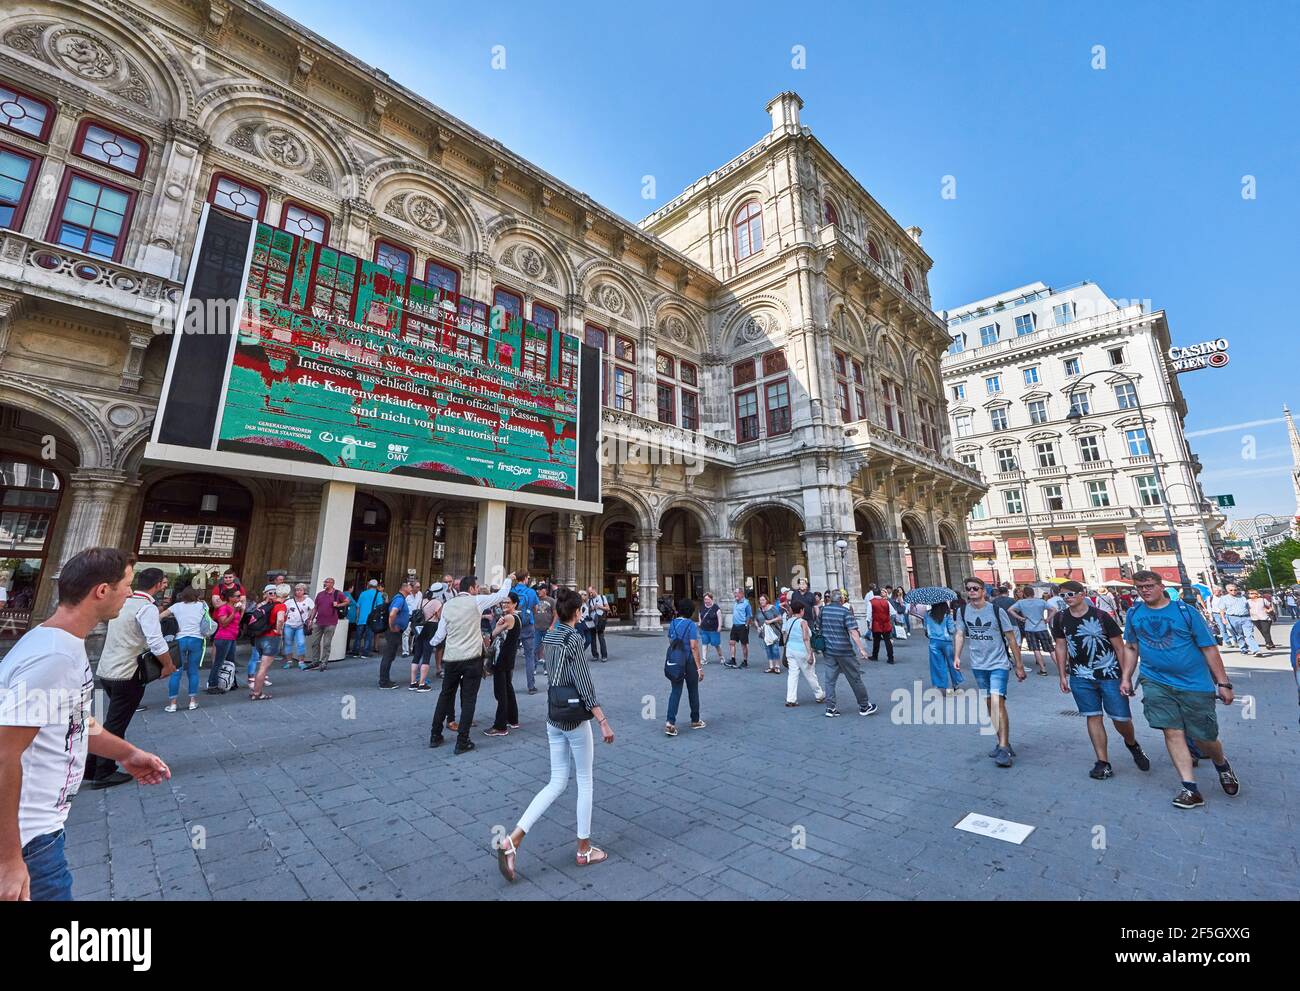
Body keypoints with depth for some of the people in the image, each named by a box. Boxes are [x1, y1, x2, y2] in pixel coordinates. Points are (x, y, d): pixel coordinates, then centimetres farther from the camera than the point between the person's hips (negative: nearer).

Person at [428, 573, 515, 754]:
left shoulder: (447, 604, 5)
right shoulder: (476, 601, -8)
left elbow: (440, 633, 11)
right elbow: (502, 595, -1)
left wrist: (432, 643, 33)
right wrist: (509, 579, 17)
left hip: (451, 658, 5)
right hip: (472, 659, -4)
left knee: (445, 695, 20)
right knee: (468, 699, 4)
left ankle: (435, 736, 28)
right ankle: (462, 742, 7)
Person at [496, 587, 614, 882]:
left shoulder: (549, 637, 0)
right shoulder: (574, 640, -20)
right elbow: (586, 688, -21)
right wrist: (603, 722, -19)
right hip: (575, 719, -7)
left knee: (557, 783, 16)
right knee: (585, 782, 12)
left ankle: (512, 841, 9)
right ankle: (584, 850, 27)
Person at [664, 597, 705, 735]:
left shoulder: (672, 624, 4)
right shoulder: (691, 625, -14)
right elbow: (694, 647, -18)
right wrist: (700, 667, -16)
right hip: (689, 662, -4)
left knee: (675, 691, 4)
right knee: (693, 691, 13)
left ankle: (670, 722, -8)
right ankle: (695, 721, 26)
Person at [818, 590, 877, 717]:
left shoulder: (823, 610, 2)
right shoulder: (846, 611, -13)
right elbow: (853, 631, -19)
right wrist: (861, 649, -18)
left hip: (829, 650, 4)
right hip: (844, 651, -4)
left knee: (830, 679, 8)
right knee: (855, 679, 10)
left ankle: (830, 708, 9)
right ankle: (864, 706, 22)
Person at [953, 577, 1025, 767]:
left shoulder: (997, 611, -11)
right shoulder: (962, 611, 0)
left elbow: (1011, 638, -4)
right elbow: (959, 634, 5)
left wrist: (1019, 665, -2)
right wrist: (957, 656, -8)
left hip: (999, 664, -4)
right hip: (978, 665, 5)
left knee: (997, 702, -17)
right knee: (989, 704, 12)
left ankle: (1004, 749, -10)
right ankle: (1003, 743, 27)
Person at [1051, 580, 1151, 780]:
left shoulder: (1101, 616, -10)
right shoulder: (1060, 619, 0)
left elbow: (1120, 648, -5)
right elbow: (1060, 647, 8)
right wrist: (1063, 676, 7)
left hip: (1110, 675, -2)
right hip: (1081, 678, 2)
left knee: (1121, 719, 3)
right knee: (1093, 717, 3)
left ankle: (1132, 744, 36)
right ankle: (1103, 763, 10)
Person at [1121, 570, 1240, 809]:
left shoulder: (1186, 611, -7)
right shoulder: (1134, 614, 3)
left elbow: (1209, 649, -3)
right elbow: (1131, 648, 12)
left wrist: (1223, 683, -5)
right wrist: (1125, 678, 10)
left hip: (1195, 684, -1)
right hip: (1156, 683, 2)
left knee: (1204, 738, 8)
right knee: (1172, 733, -4)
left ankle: (1222, 765, 41)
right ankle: (1191, 790, 4)